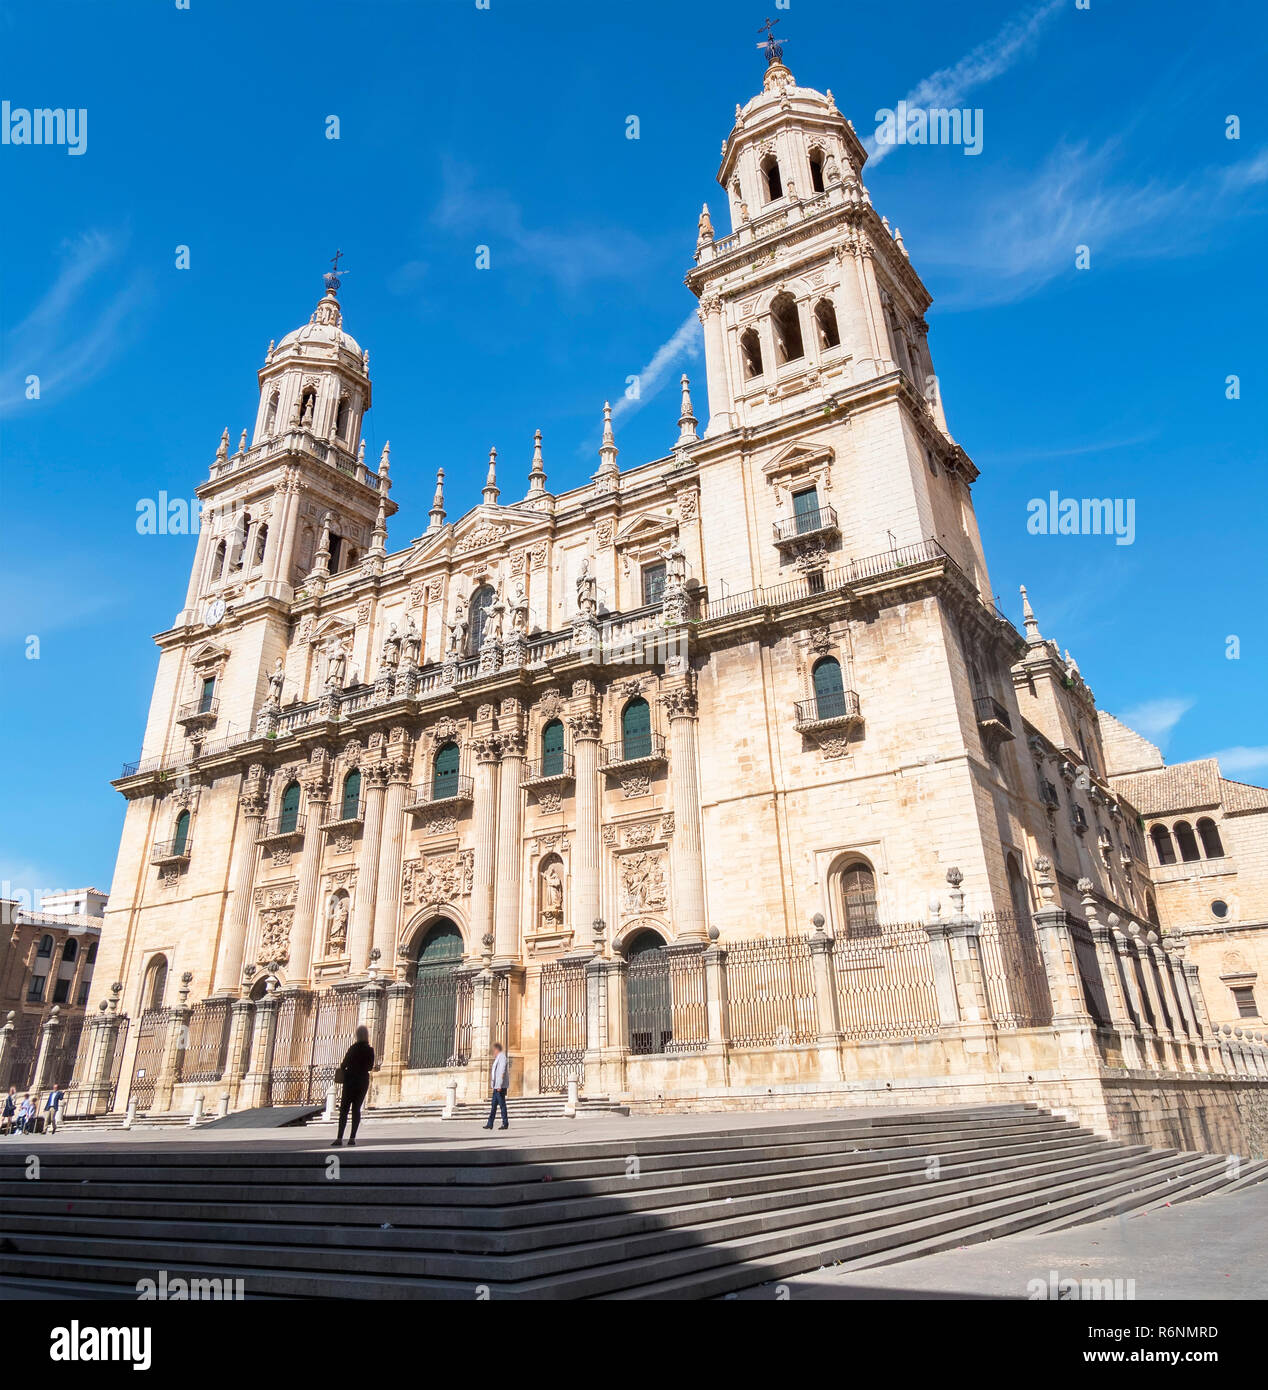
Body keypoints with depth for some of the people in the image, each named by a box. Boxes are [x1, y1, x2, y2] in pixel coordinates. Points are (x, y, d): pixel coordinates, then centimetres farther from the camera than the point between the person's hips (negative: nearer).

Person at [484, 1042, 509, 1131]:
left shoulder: (502, 1057, -13)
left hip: (500, 1087, -10)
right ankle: (490, 1124, 12)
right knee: (493, 1105, 9)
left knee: (502, 1104, -5)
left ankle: (505, 1124, -1)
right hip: (496, 1086, 10)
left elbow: (502, 1073, -19)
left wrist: (499, 1085, -21)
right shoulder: (497, 1059, 17)